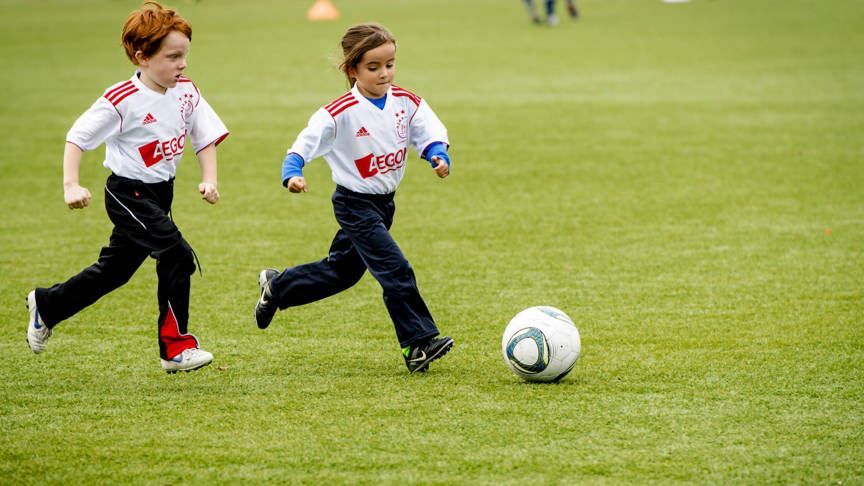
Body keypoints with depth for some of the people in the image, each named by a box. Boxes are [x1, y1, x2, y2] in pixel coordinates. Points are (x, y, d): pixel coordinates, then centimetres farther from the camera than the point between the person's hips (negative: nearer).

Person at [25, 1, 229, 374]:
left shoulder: (186, 93, -3)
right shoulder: (122, 101, -20)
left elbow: (205, 138, 3)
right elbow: (77, 137, -14)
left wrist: (209, 180, -12)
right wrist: (71, 186, -23)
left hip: (160, 194, 7)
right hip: (128, 193, -7)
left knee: (115, 269, 18)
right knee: (177, 256, -20)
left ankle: (45, 305, 40)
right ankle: (175, 348, -12)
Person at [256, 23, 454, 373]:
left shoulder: (406, 102, -4)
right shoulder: (341, 112, -21)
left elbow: (429, 133, -6)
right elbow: (306, 142, -25)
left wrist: (439, 156, -27)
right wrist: (292, 173, -42)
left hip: (384, 201, 7)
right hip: (355, 203, -7)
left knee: (342, 270, 22)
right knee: (396, 271, -17)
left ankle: (277, 287, 42)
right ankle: (418, 344, -13)